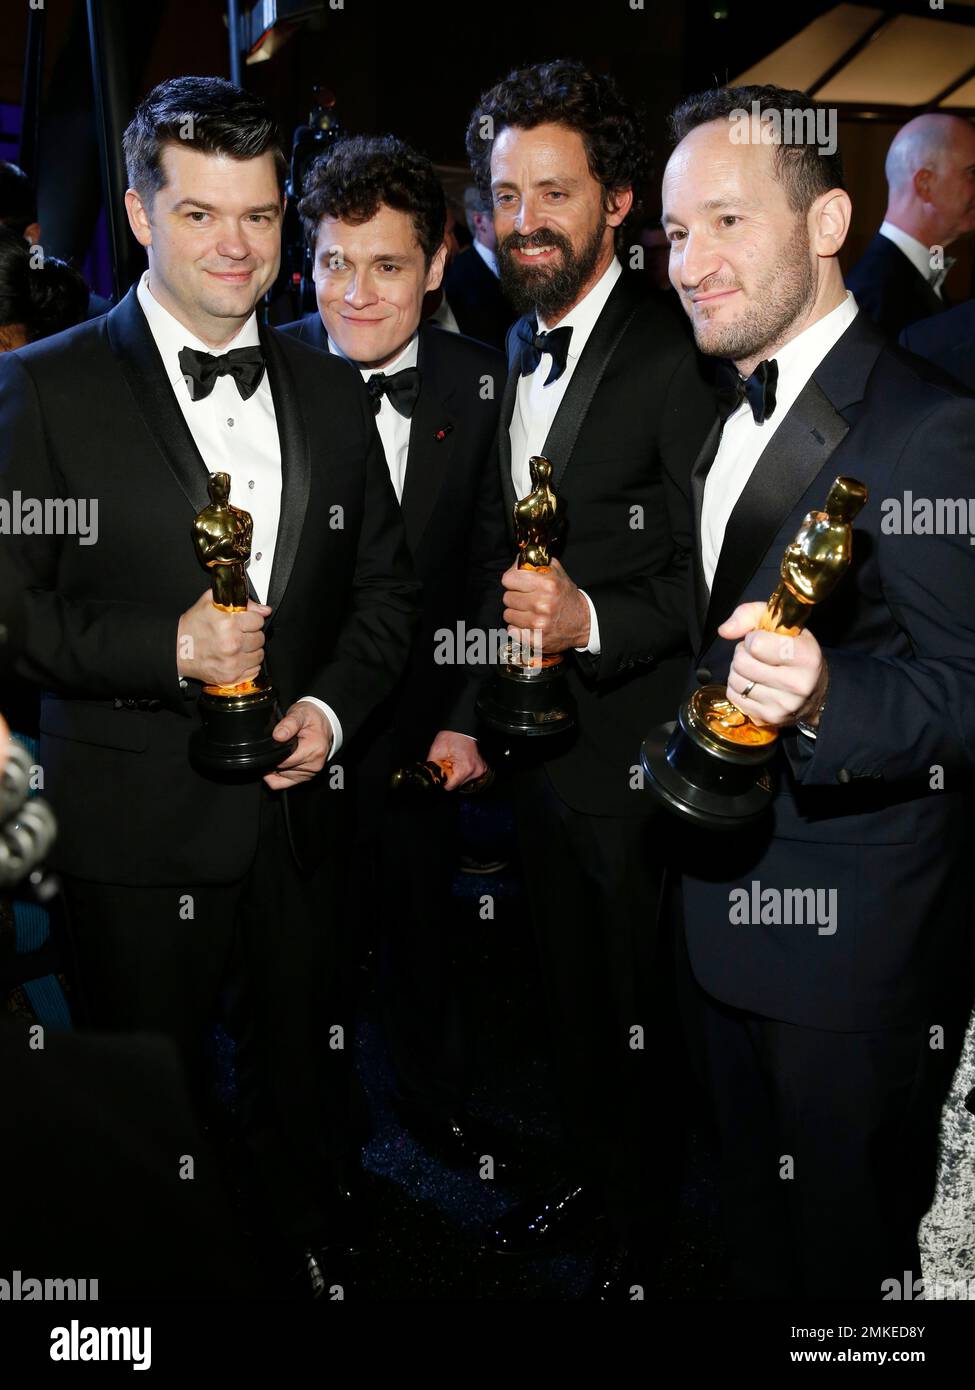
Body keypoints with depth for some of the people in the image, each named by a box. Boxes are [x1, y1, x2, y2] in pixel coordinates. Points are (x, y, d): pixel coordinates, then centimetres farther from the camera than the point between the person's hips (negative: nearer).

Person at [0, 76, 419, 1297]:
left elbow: (386, 585, 10)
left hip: (296, 816, 4)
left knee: (303, 1087, 21)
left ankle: (306, 1261, 45)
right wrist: (165, 648, -21)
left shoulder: (329, 393, 7)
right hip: (134, 834, -3)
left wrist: (332, 705, -6)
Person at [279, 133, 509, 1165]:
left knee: (421, 927, 21)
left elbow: (489, 565, -1)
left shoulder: (478, 384, -6)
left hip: (417, 728, 2)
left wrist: (467, 717, -5)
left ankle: (434, 1096, 47)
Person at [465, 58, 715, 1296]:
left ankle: (653, 1223, 37)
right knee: (569, 988, 23)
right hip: (540, 744, 8)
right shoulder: (517, 347, 9)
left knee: (644, 1009, 12)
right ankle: (590, 1173, 46)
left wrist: (592, 622, -31)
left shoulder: (675, 356, -18)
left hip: (637, 760, -7)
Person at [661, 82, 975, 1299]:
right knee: (755, 1234, 27)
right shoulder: (731, 417, 9)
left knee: (848, 1254, 14)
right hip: (723, 913, 8)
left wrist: (822, 696, -39)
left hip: (854, 939, -8)